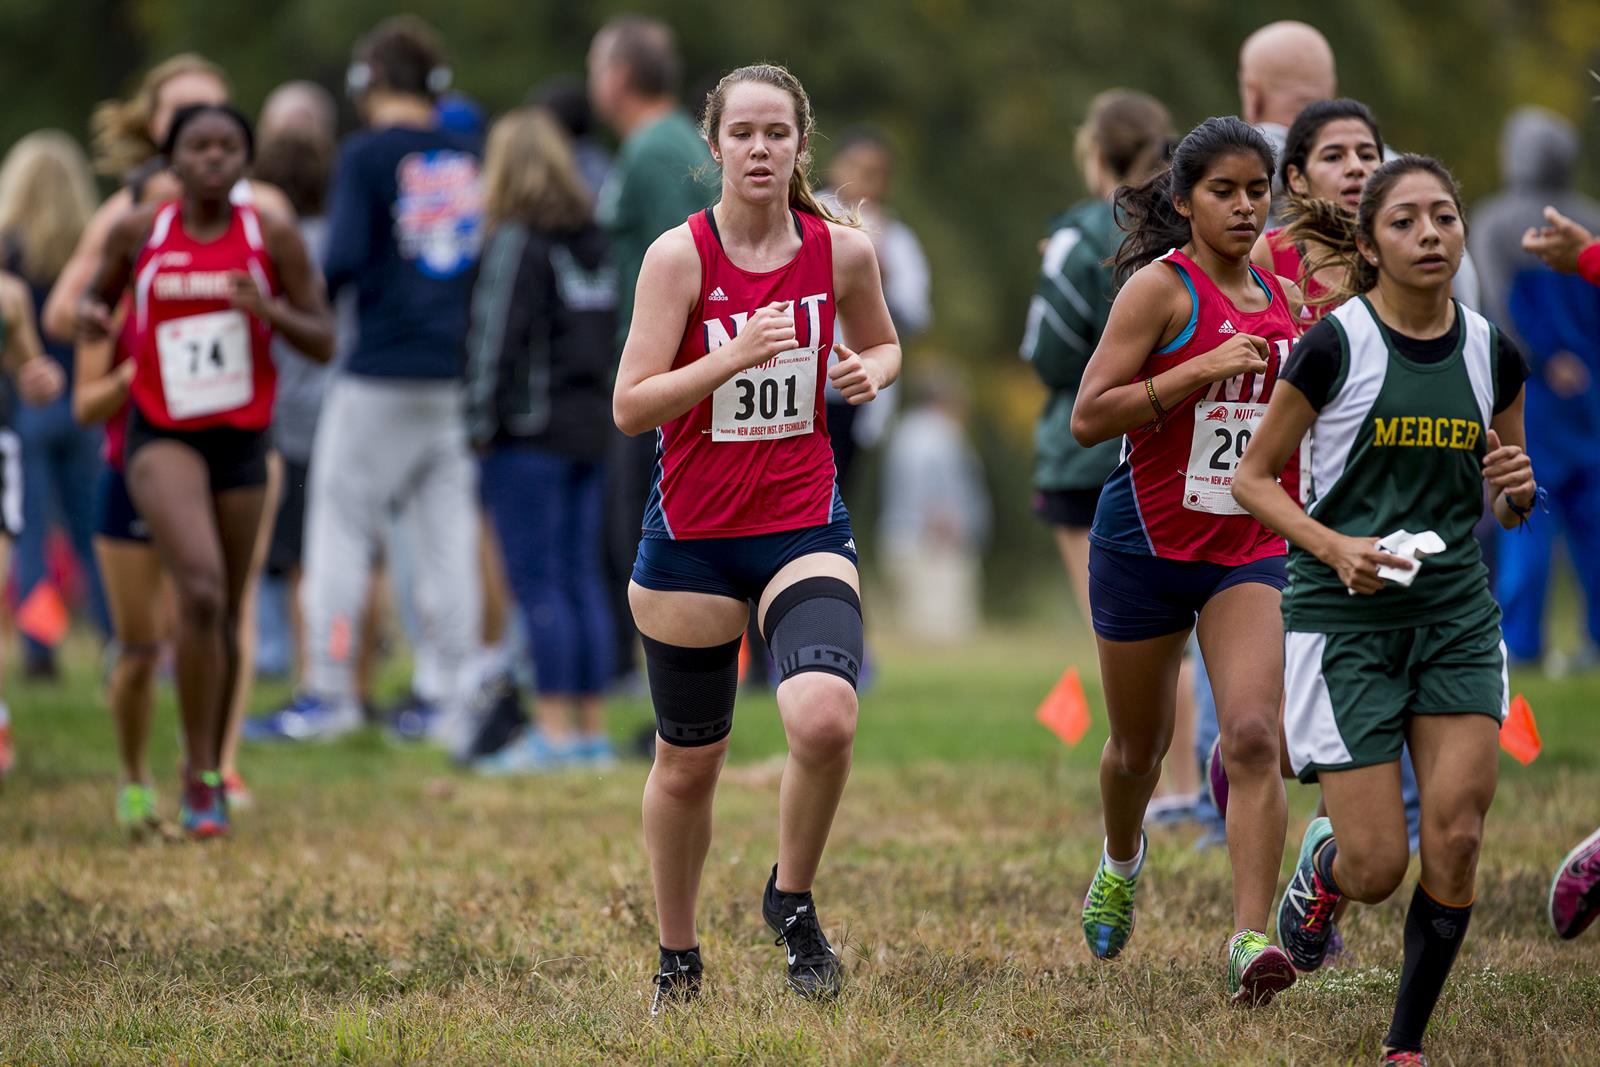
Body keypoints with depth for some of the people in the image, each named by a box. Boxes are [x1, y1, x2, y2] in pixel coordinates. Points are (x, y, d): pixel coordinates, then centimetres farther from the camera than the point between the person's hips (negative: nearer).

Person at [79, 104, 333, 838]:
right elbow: (100, 293, 17)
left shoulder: (272, 239, -1)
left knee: (226, 614, 11)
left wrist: (268, 310, -18)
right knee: (201, 587, -23)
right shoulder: (137, 233, 0)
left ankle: (208, 774, 31)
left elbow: (324, 341, 1)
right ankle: (199, 776, -16)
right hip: (161, 436, -2)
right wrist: (93, 313, -7)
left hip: (241, 441, 2)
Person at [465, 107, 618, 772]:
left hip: (530, 434, -7)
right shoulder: (594, 243, 12)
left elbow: (495, 342, -14)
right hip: (590, 430, 7)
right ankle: (592, 730, 11)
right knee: (583, 580, 10)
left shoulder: (515, 244, -11)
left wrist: (481, 427, -10)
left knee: (538, 585, -5)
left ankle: (555, 732, -7)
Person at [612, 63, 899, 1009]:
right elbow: (630, 407, -13)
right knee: (689, 761, 9)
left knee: (824, 716, -25)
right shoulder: (680, 254, -9)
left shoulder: (842, 250, -2)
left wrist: (872, 371, -5)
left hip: (804, 523, 1)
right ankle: (679, 958, 31)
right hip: (693, 532, -1)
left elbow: (882, 342, 19)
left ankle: (793, 901, 1)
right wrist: (734, 356, -25)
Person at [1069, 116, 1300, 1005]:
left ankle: (1250, 938, -21)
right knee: (1140, 744, 14)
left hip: (1249, 547, 3)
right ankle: (1121, 860, 47)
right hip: (1145, 541, -3)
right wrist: (1203, 367, -24)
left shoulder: (1284, 298, 7)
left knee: (1252, 735, -17)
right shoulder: (1161, 287, -10)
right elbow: (1088, 417, -18)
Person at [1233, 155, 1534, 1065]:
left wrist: (1517, 492, -7)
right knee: (1377, 867, -7)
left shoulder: (1493, 354, 4)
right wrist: (1335, 547, -17)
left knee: (1456, 839, -8)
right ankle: (1318, 874, 31)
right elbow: (1253, 476, -2)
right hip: (1346, 617, -4)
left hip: (1459, 616, 4)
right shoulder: (1336, 345, -10)